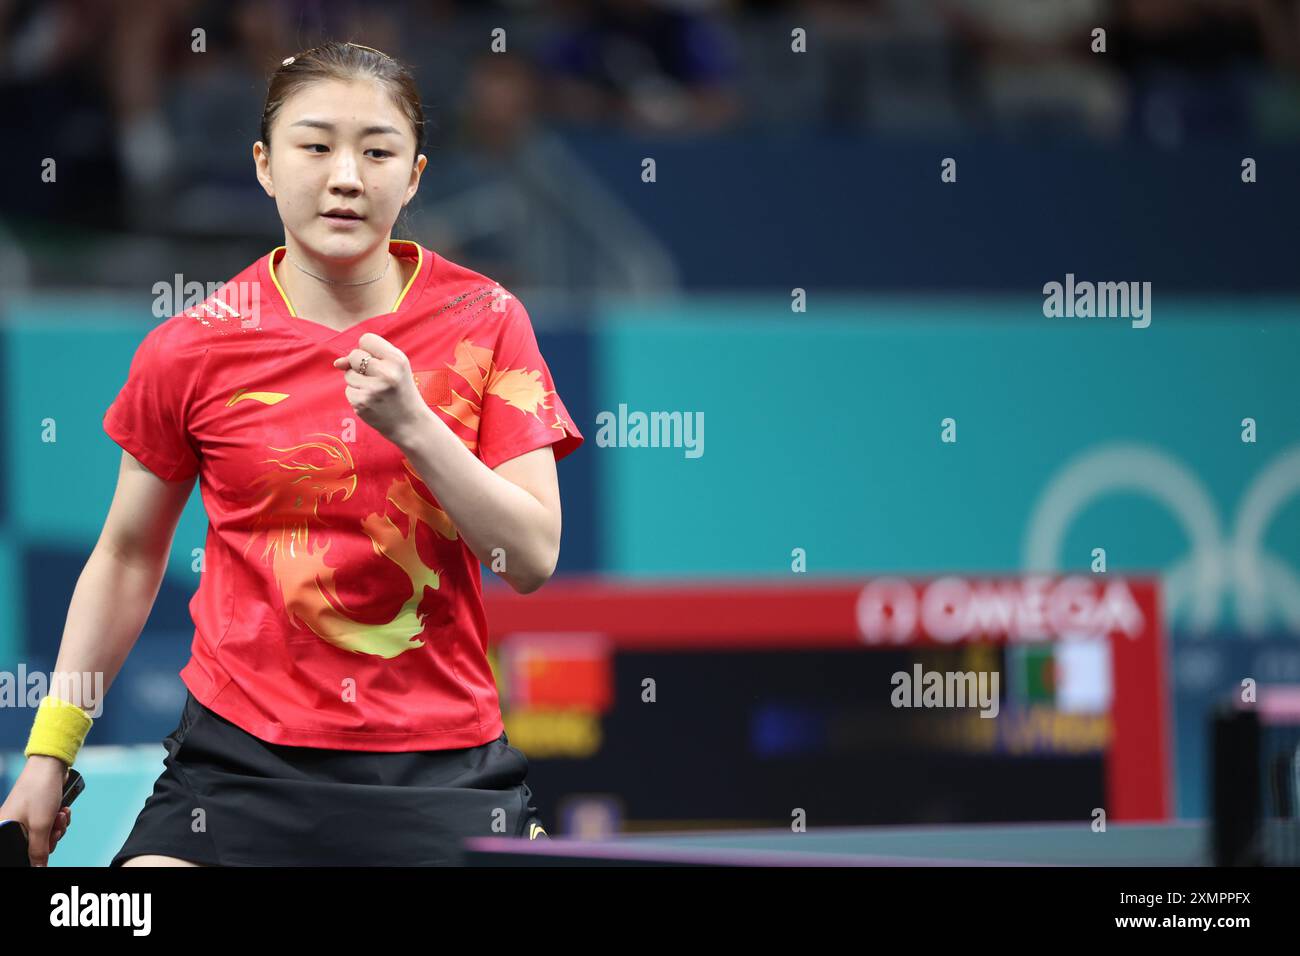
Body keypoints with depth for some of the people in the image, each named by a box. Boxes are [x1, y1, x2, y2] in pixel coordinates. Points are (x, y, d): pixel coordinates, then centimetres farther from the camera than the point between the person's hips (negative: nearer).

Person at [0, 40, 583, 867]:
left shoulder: (484, 322, -1)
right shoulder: (191, 351, -2)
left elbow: (533, 558, -6)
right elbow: (127, 559, 11)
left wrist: (414, 426, -19)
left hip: (442, 764, 1)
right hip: (241, 758, -1)